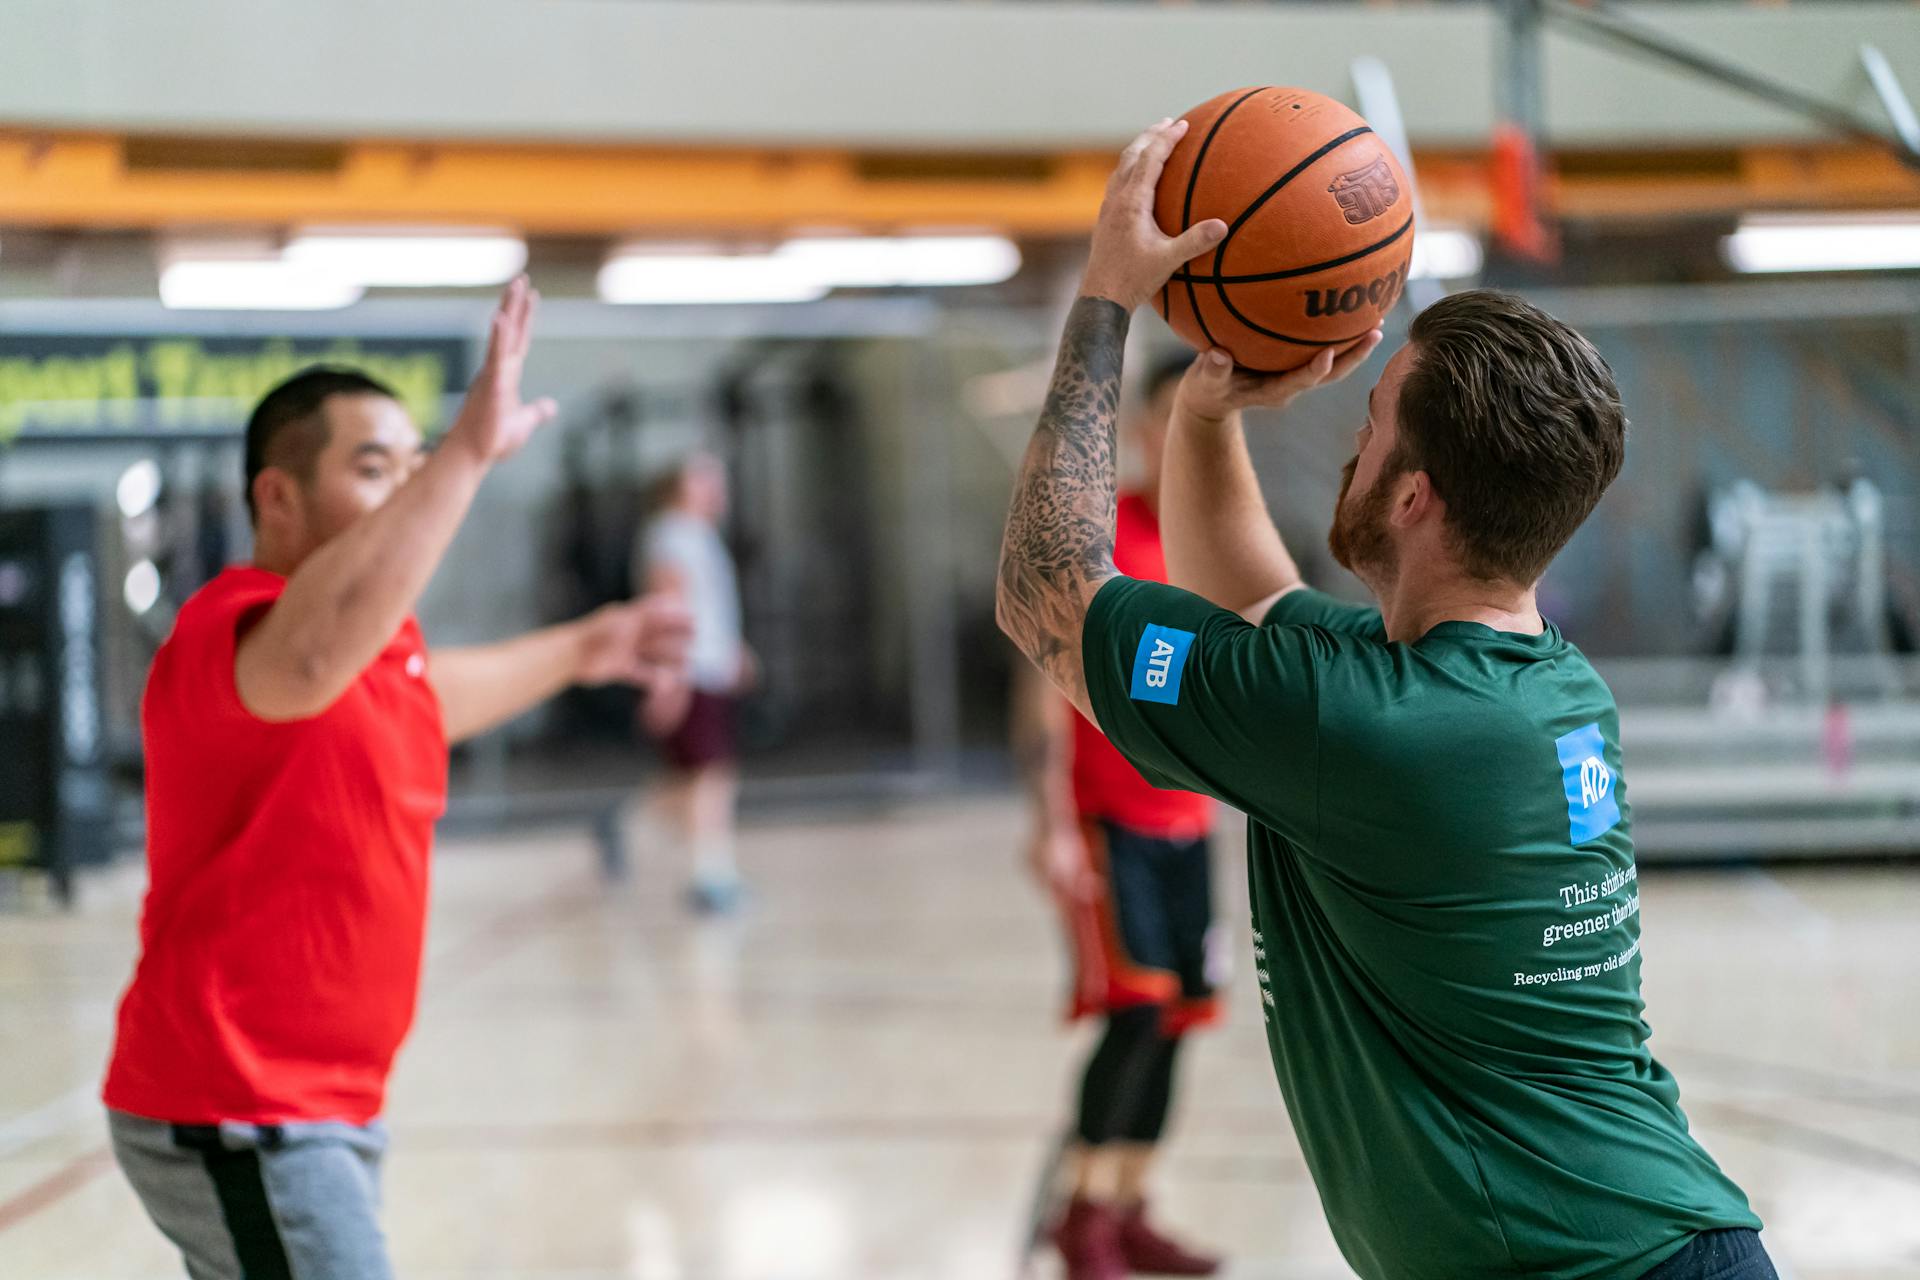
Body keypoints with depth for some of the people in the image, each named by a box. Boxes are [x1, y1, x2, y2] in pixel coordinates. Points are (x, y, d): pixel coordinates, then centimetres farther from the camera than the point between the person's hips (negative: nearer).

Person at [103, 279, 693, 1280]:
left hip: (327, 1114, 10)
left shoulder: (385, 643, 11)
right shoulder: (228, 631, -20)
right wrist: (468, 453, -48)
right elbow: (314, 653, -46)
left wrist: (576, 650, 47)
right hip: (239, 1124, -10)